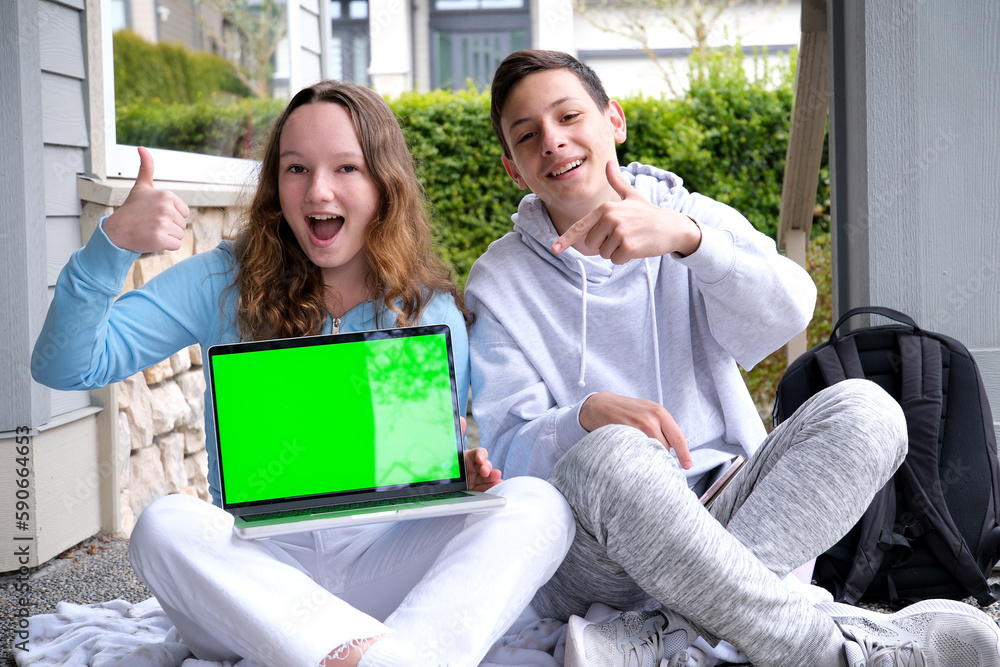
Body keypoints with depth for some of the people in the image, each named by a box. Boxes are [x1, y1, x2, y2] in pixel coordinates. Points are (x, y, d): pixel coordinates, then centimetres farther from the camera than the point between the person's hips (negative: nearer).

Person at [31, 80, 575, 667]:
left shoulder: (432, 314, 6)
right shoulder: (226, 283, 4)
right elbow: (67, 367, -2)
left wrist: (458, 479, -13)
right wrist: (112, 245, -17)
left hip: (384, 570, 1)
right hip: (255, 571, -1)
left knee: (537, 505, -23)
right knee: (166, 525, -32)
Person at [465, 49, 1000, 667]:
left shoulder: (696, 219, 10)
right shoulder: (501, 281, 8)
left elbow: (787, 313, -11)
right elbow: (508, 450, -3)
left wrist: (684, 236, -28)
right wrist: (587, 416, -25)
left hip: (725, 513, 3)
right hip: (597, 545, -2)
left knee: (862, 409, -22)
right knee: (609, 455, -35)